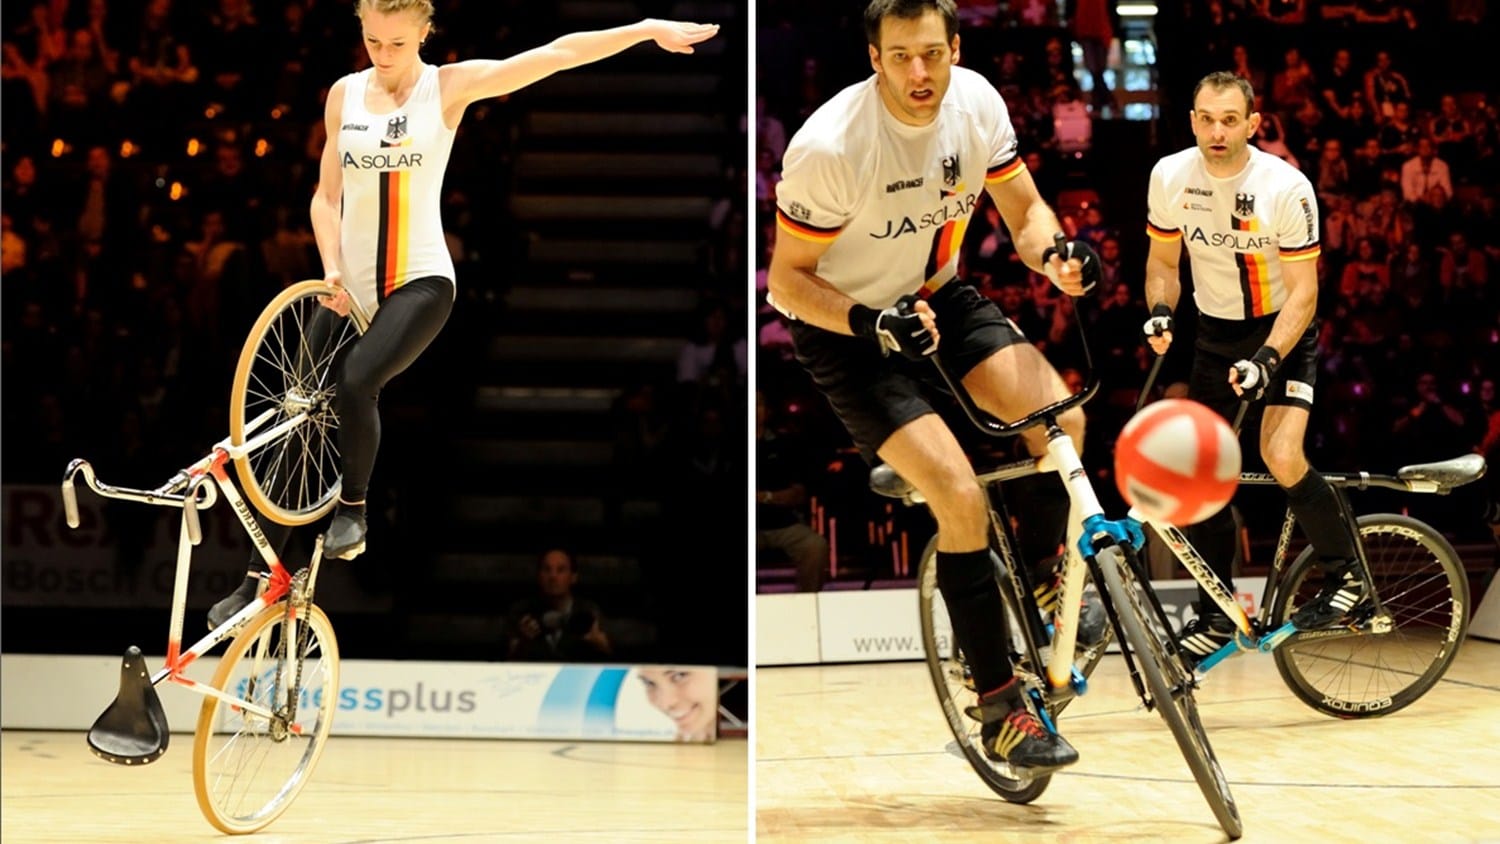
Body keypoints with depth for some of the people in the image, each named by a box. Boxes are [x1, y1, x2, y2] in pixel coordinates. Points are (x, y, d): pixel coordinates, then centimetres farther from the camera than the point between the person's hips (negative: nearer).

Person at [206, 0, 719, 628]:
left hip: (420, 282, -4)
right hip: (351, 286, 4)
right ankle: (258, 578, 8)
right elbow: (326, 197, 10)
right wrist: (331, 268, -5)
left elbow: (555, 55, -8)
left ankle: (352, 511, -6)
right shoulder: (344, 94, 6)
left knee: (356, 383, -30)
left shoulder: (449, 87, -3)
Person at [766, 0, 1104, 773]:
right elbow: (786, 279, -19)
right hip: (845, 326, -5)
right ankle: (999, 709, -4)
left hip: (938, 297, 5)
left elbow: (1023, 209, 0)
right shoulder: (830, 145, -28)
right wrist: (873, 323, -34)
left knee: (1060, 416, -19)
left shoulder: (977, 102, -12)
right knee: (961, 496, -19)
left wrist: (1054, 253, -22)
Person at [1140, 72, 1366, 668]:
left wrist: (1265, 361, -30)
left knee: (1281, 458, -23)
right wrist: (1160, 313, -14)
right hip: (1216, 333, 4)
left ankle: (1346, 574, -1)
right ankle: (1216, 614, 16)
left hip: (1283, 329, -4)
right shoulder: (1170, 177, -10)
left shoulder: (1287, 188, -22)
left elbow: (1303, 293, -18)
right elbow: (1163, 260, 6)